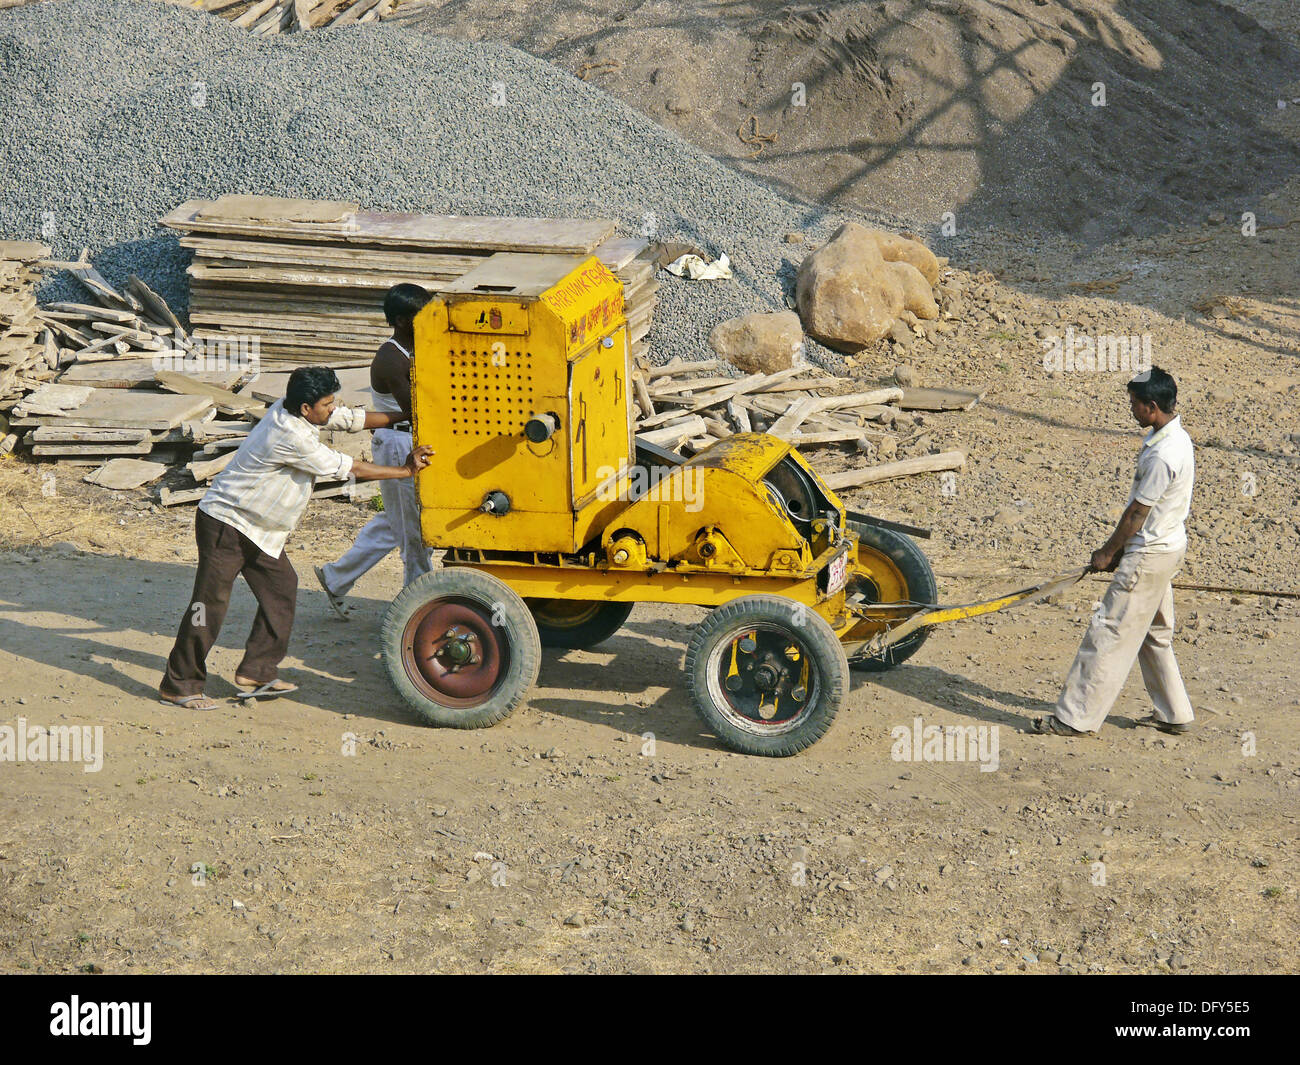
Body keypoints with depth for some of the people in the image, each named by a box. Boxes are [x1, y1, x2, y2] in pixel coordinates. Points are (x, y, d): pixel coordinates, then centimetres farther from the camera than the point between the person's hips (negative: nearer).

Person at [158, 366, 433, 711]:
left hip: (258, 530, 10)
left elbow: (353, 419, 12)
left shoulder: (294, 410, 0)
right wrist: (406, 471, -11)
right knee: (210, 603, -8)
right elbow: (348, 468, -20)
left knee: (280, 588, 9)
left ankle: (255, 673, 14)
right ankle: (178, 685, -1)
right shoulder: (292, 438, -27)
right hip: (225, 524, -10)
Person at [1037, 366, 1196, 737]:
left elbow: (1136, 513, -18)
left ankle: (1077, 717, -1)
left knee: (1109, 633, -6)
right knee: (1154, 633, 19)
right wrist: (1117, 549, 15)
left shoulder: (1161, 456, -26)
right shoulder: (1175, 436, 7)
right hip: (1166, 545, 10)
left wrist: (1107, 553, -5)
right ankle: (1172, 713, 28)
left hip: (1149, 554, -10)